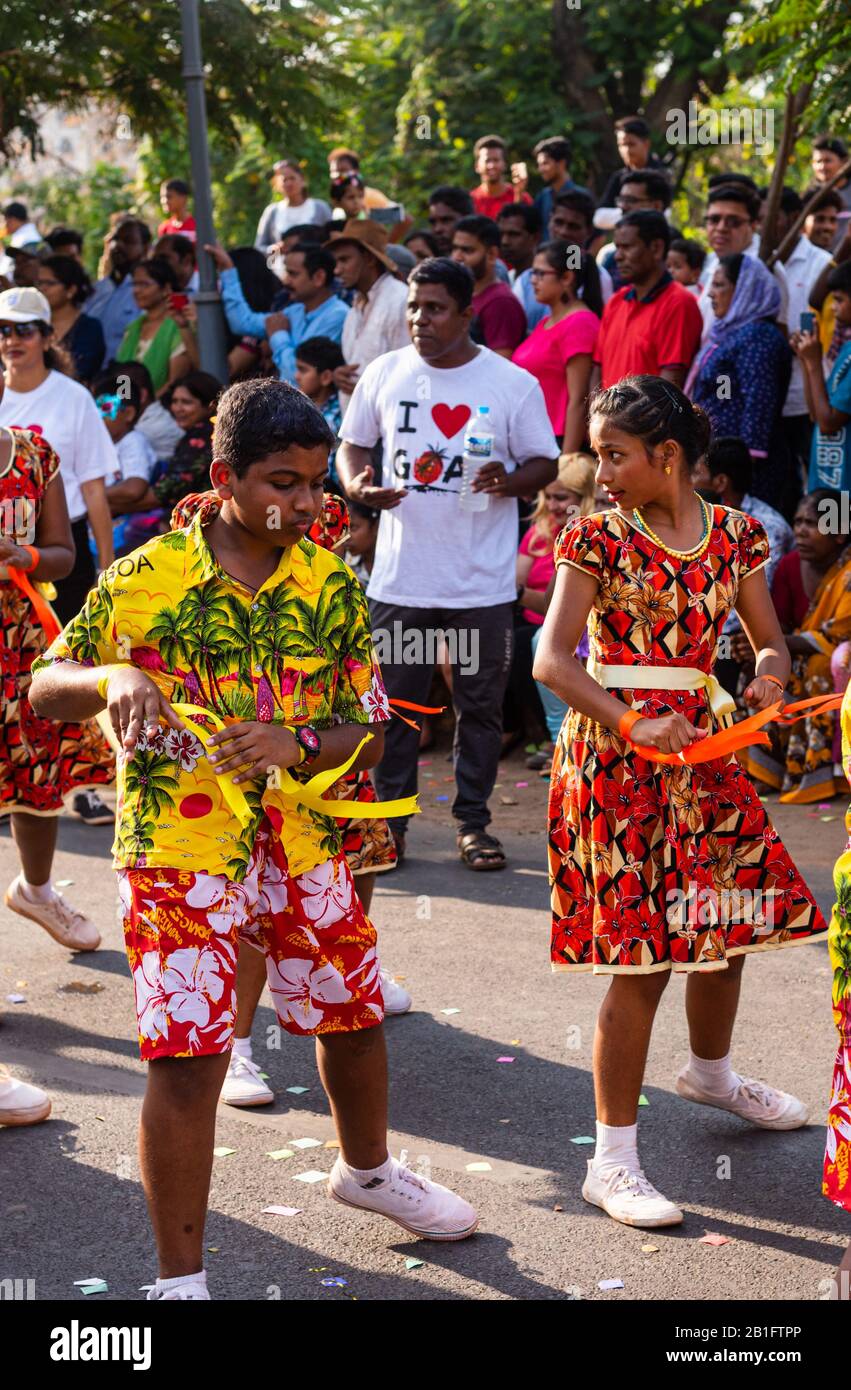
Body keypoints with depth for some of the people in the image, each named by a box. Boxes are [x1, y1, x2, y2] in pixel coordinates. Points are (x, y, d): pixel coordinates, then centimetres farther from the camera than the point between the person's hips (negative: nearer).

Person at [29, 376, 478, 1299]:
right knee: (187, 1058, -7)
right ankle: (180, 1278, 6)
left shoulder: (331, 586, 0)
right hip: (178, 851, -4)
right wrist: (112, 678, -24)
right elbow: (44, 691, -2)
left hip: (302, 845, 4)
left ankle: (366, 1170, 50)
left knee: (352, 1016, 19)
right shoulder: (145, 581, -9)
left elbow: (368, 736, 1)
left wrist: (295, 744, -21)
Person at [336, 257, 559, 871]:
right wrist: (358, 486, -8)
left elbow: (545, 463, 3)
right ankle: (389, 819, 17)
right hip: (400, 577, 1)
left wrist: (509, 480, -18)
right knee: (394, 703, 6)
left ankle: (473, 821, 19)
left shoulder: (514, 383, -2)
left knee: (481, 705, 7)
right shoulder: (384, 374, 4)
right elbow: (353, 445, 14)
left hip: (483, 583, -1)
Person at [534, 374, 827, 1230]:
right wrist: (631, 723, -28)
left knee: (731, 921, 16)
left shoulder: (733, 535, 6)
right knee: (640, 953, -8)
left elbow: (769, 640, 10)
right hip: (613, 752, -5)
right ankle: (613, 1159, 0)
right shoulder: (598, 540, -6)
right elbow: (552, 659, -14)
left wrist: (769, 672, -14)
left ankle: (710, 1071, 47)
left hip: (700, 742, 5)